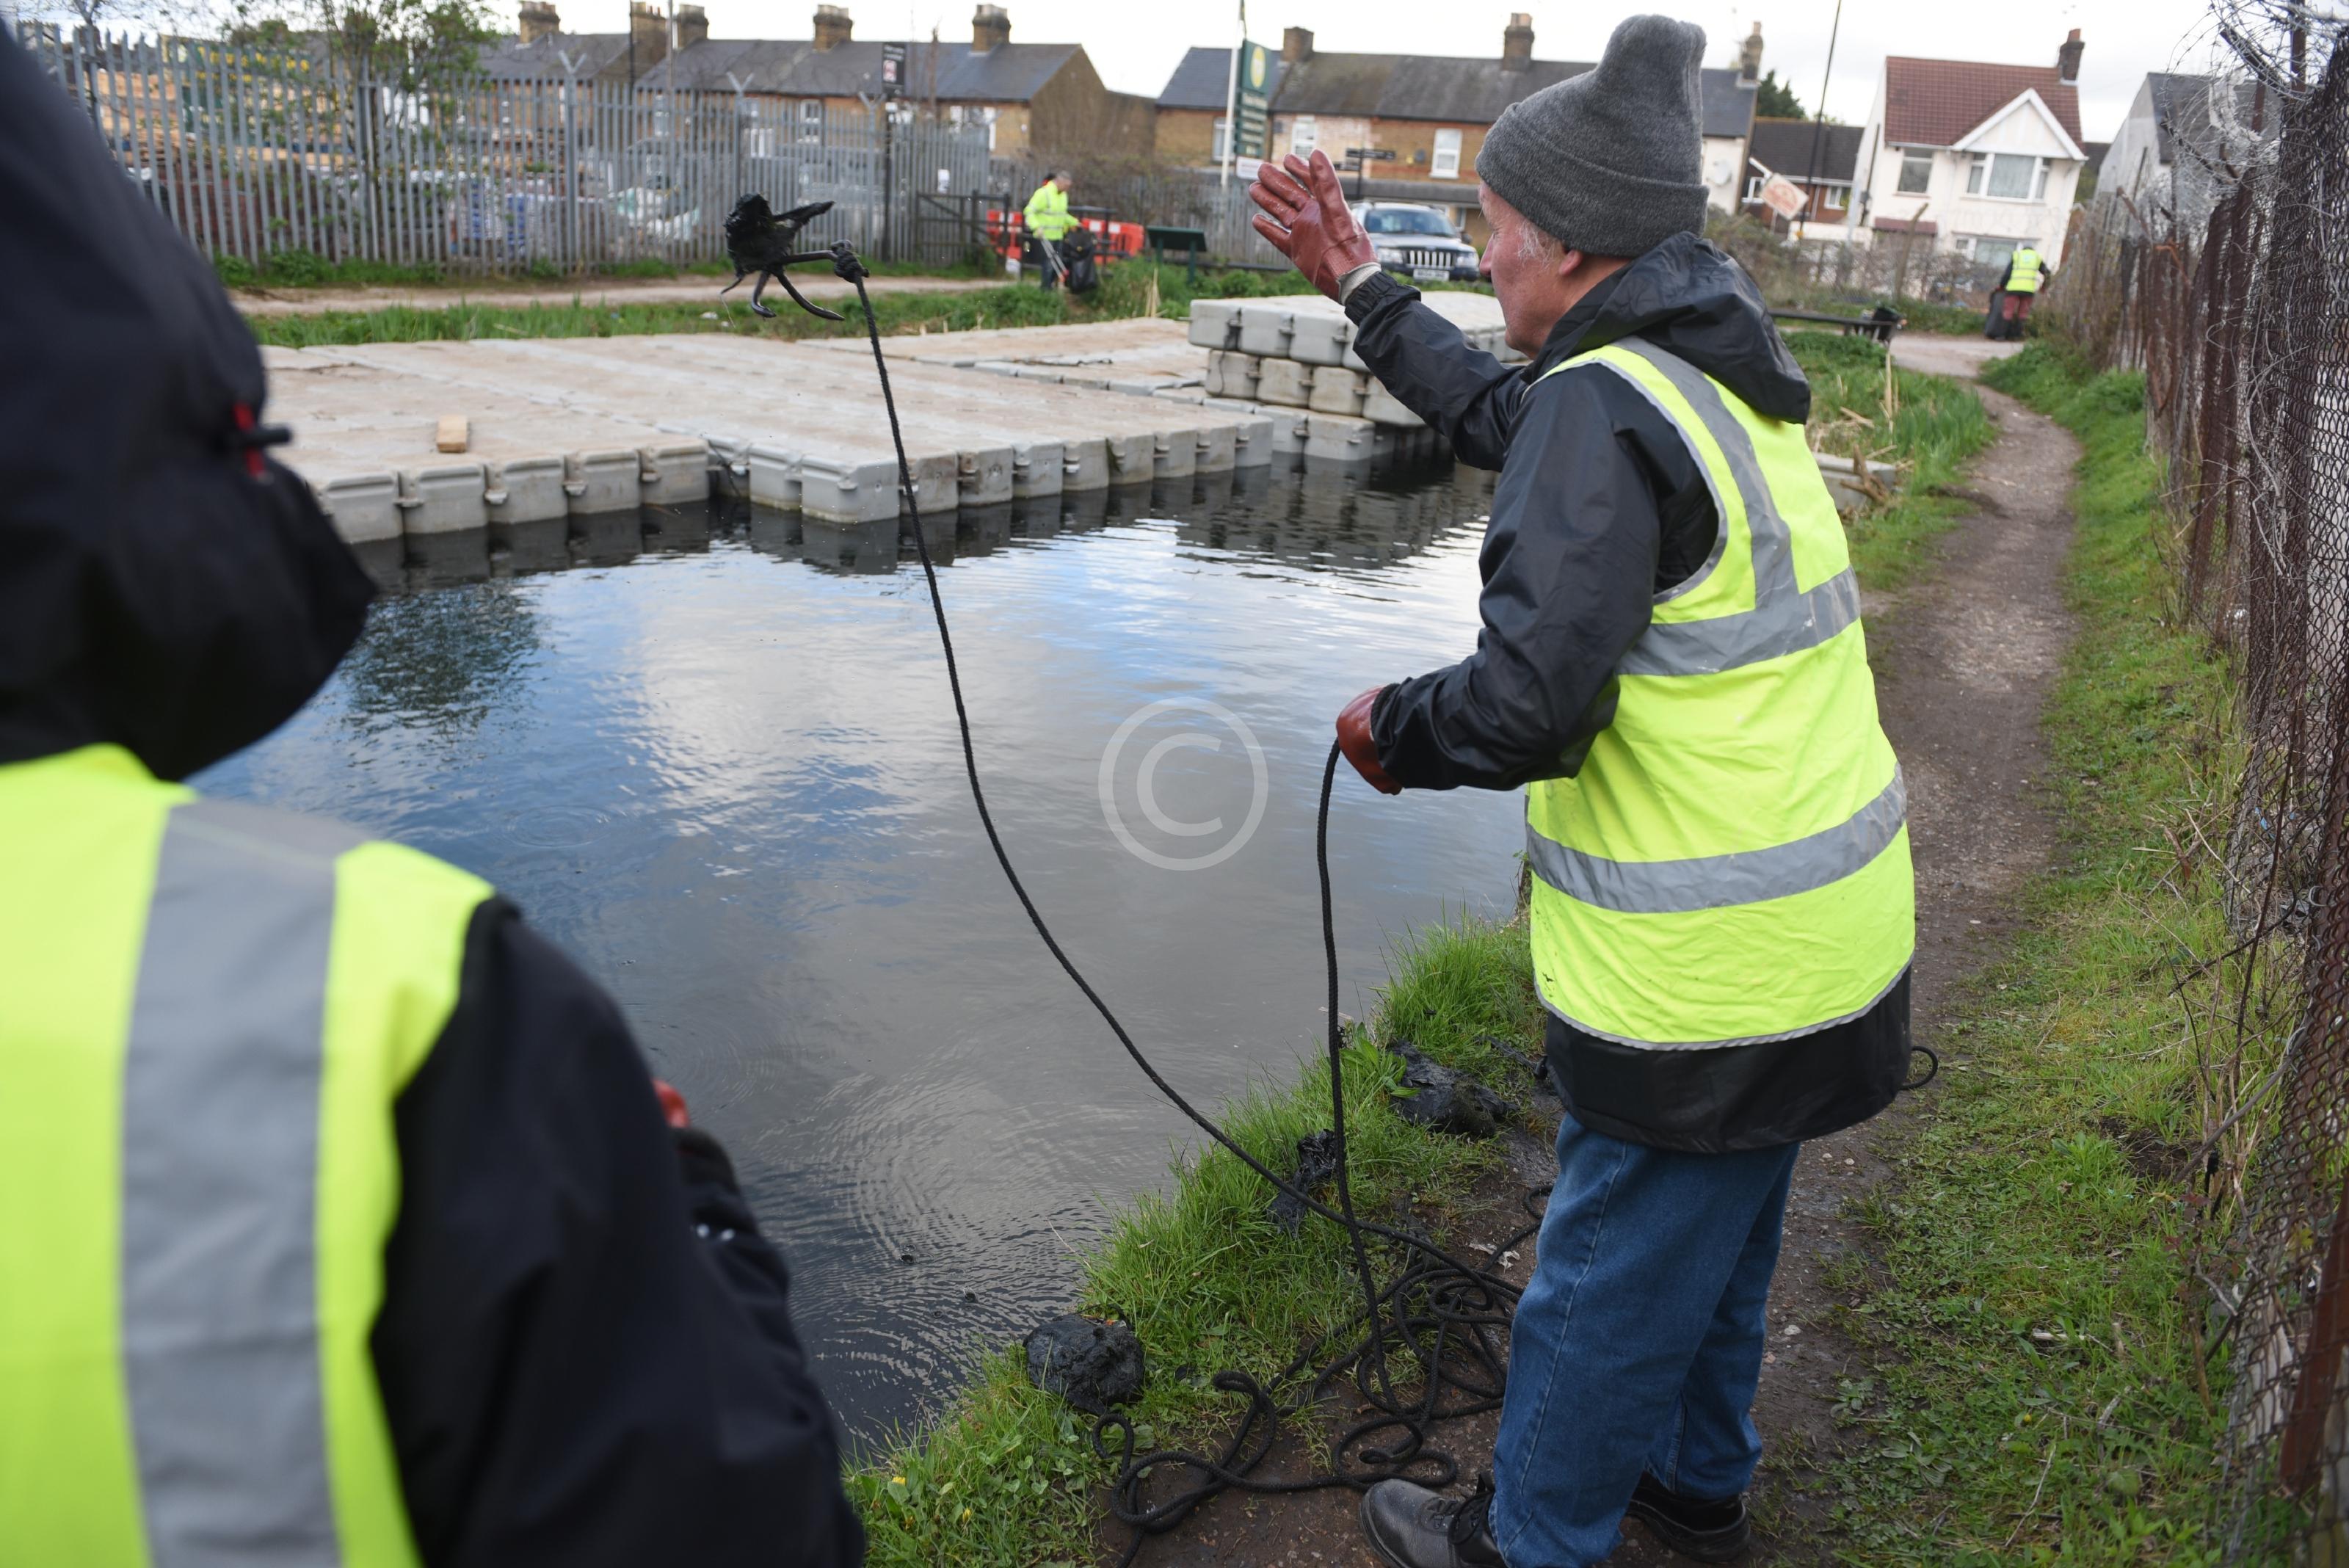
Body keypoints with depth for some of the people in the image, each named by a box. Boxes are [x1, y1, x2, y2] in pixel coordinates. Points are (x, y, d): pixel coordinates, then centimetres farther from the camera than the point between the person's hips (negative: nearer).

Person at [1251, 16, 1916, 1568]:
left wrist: (1390, 725, -10)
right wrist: (1361, 285, 29)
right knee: (1717, 1235, 27)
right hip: (1821, 940, 10)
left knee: (1608, 1282, 10)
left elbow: (1530, 705, -29)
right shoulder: (1720, 376, 10)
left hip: (1713, 978, -10)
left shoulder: (1606, 406, -21)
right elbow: (1506, 416, 26)